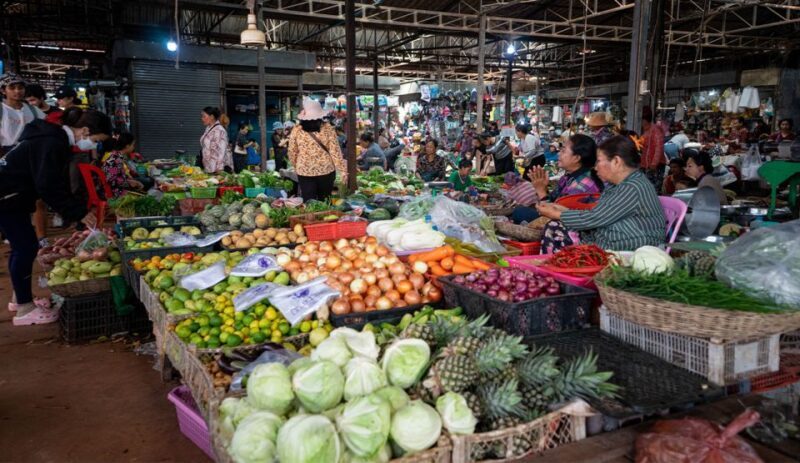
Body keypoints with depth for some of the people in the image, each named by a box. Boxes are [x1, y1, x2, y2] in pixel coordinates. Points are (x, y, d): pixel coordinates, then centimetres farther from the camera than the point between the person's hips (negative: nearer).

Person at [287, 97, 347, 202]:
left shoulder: (296, 130, -4)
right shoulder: (328, 129, -7)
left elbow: (292, 153, 4)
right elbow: (335, 152, -8)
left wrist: (297, 167, 21)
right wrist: (343, 170, -1)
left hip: (304, 171, 0)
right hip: (326, 170, 0)